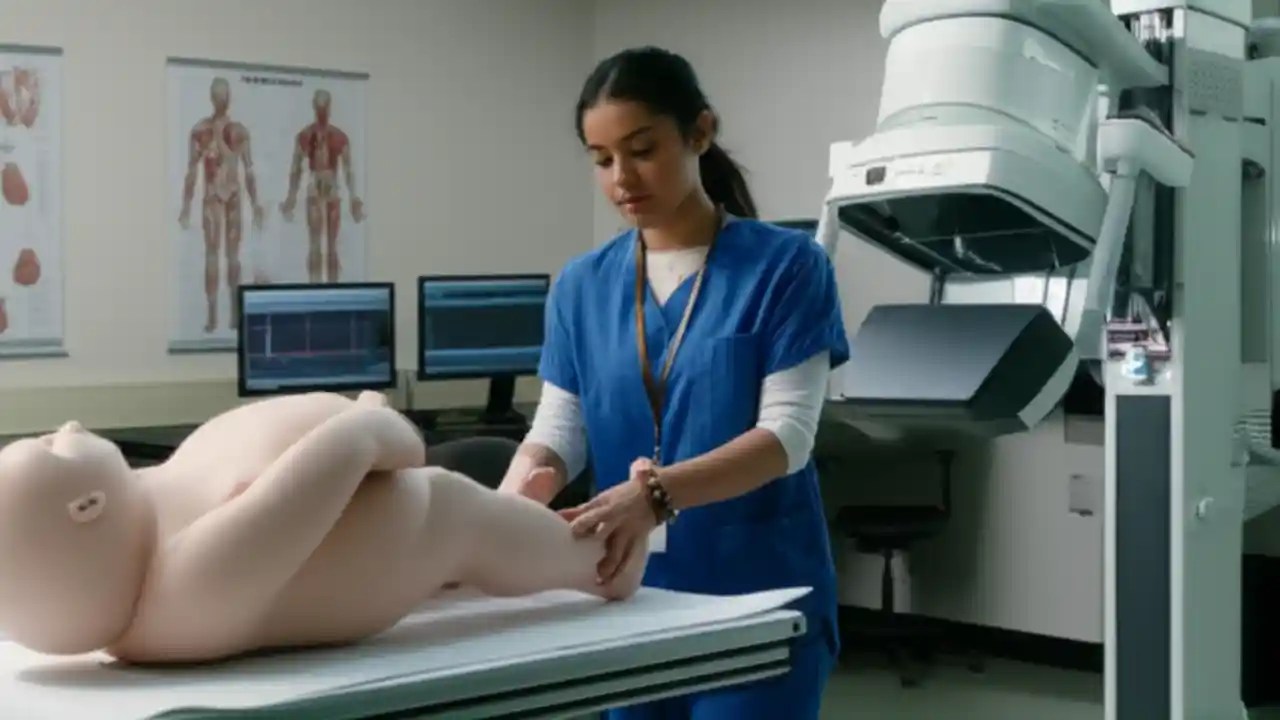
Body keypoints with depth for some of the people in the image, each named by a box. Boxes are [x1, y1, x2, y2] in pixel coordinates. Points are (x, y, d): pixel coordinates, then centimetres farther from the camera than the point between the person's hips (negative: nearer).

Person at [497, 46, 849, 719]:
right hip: (632, 597, 4)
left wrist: (655, 493, -31)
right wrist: (519, 491, -23)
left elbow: (785, 434, -15)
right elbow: (557, 429, 0)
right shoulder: (582, 284, 6)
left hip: (758, 599, -4)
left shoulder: (785, 264, -7)